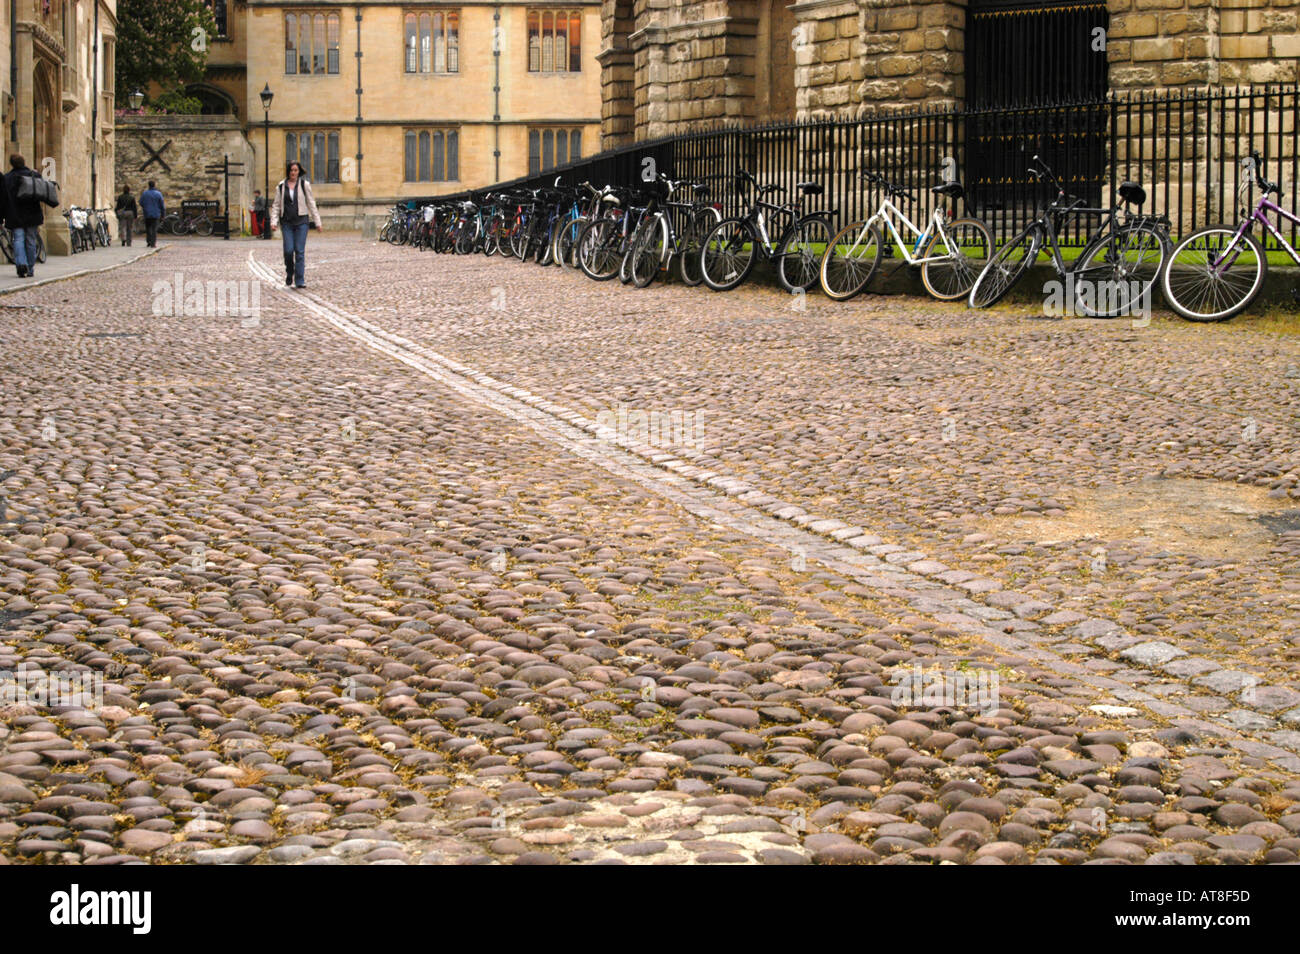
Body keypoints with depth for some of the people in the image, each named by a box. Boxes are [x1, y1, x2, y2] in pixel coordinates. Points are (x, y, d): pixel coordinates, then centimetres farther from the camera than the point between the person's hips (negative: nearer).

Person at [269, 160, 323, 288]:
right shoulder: (281, 186, 7)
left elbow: (311, 203, 6)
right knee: (288, 250, -6)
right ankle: (289, 273, 21)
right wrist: (274, 221, -4)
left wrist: (317, 222, 4)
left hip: (301, 221, -1)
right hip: (286, 222, 1)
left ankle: (300, 281, -5)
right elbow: (276, 205, 8)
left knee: (300, 251, -7)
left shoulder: (304, 185, 3)